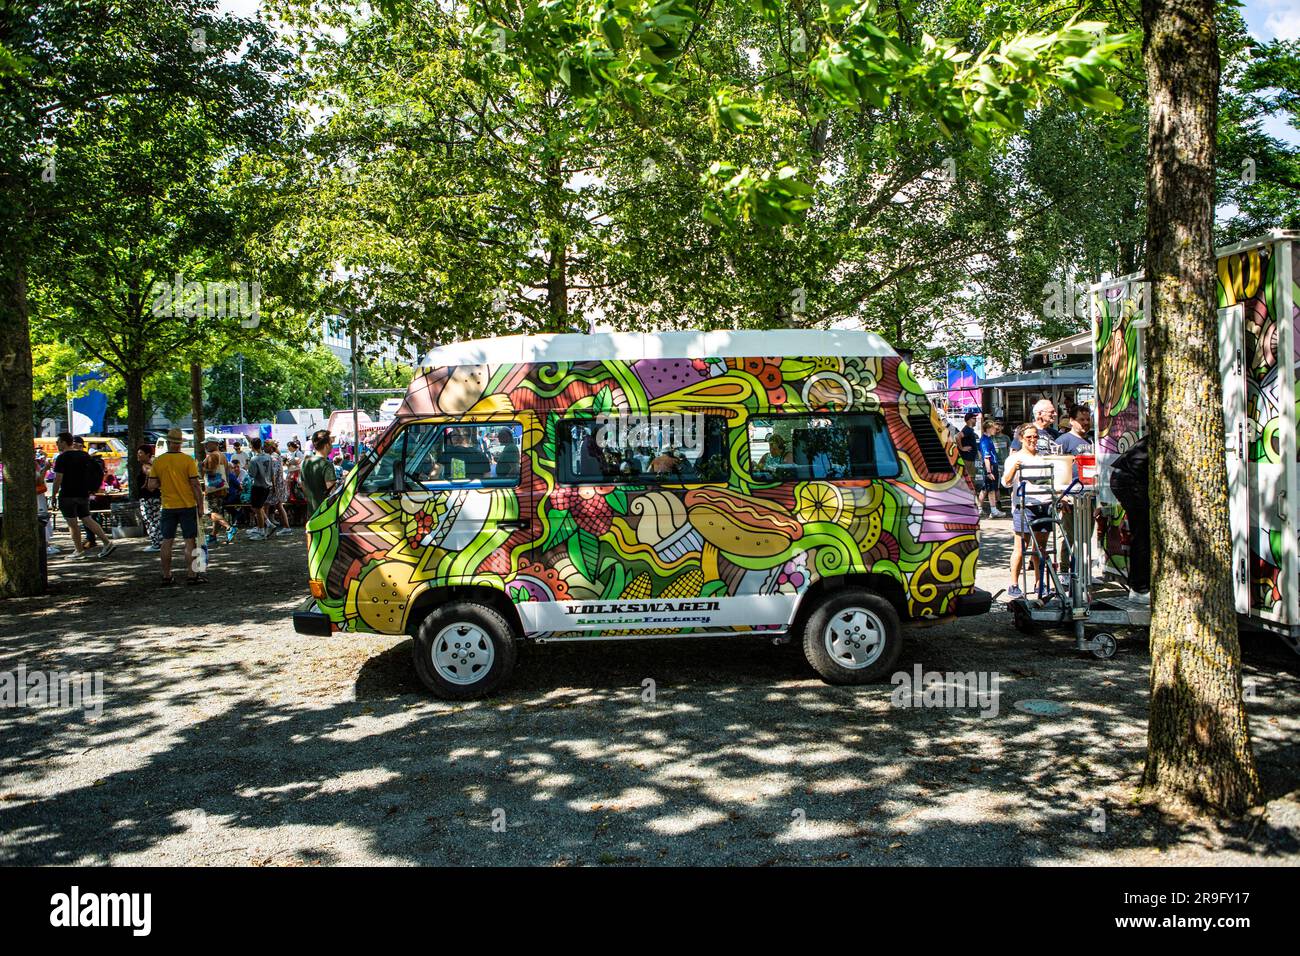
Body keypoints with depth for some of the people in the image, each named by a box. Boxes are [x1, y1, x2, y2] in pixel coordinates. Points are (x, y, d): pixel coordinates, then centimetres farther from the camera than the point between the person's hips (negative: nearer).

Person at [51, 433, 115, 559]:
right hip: (83, 493, 7)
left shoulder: (62, 458, -11)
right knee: (87, 519, 11)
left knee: (73, 524, 2)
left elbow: (58, 479, -16)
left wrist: (54, 494, -6)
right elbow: (99, 472, 12)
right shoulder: (83, 455, 10)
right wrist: (94, 488, 18)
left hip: (68, 495, -7)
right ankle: (108, 543, 0)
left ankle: (79, 551, 6)